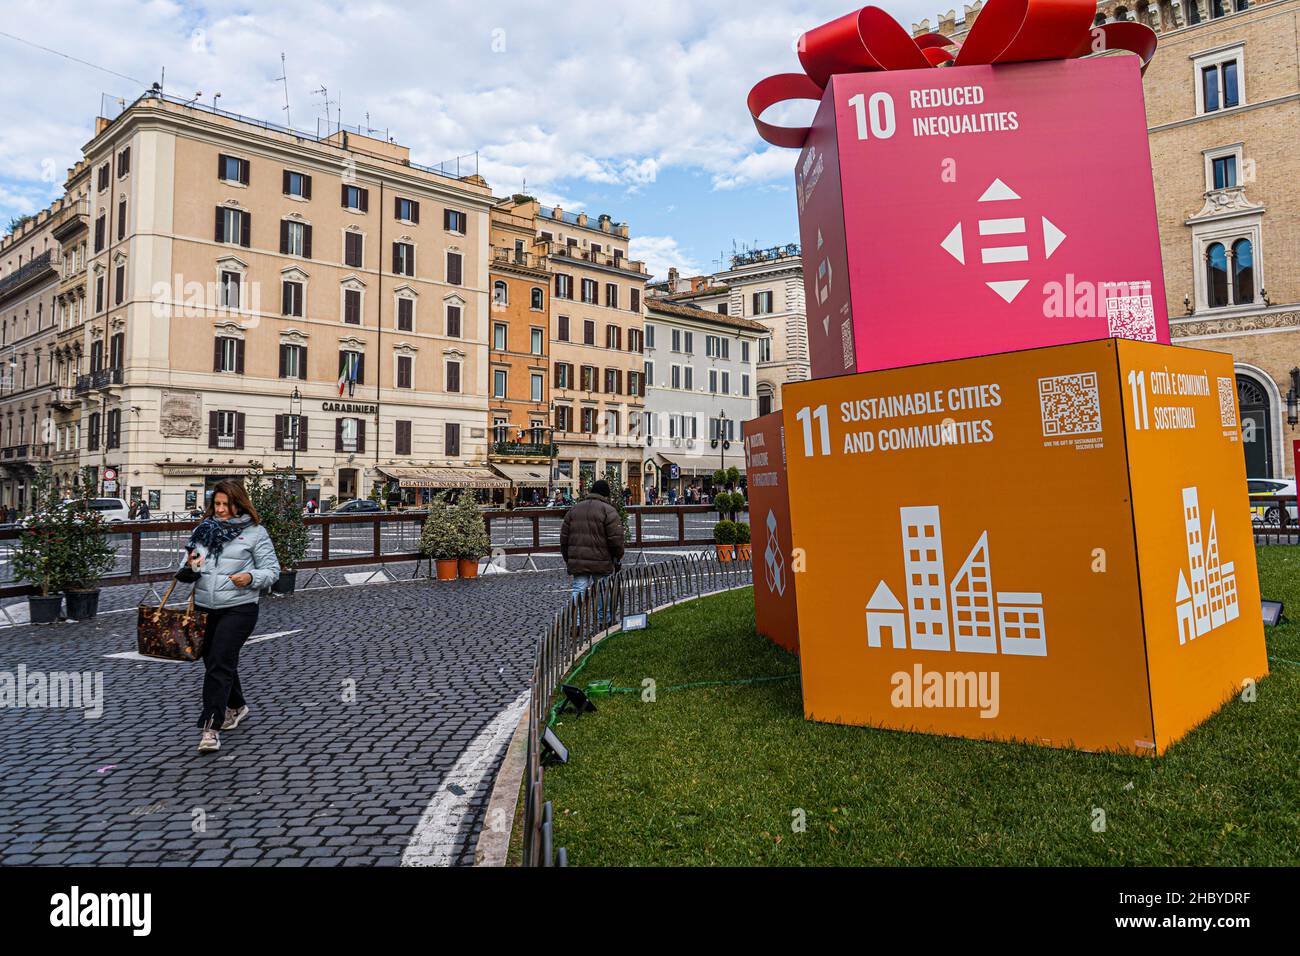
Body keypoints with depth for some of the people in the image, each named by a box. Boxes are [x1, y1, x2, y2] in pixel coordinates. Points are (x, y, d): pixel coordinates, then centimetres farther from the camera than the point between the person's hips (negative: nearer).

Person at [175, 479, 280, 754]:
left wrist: (251, 577, -22)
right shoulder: (202, 530, 10)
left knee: (219, 664, -14)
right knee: (214, 662, 19)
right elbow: (185, 575, 13)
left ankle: (211, 727, -11)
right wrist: (189, 568, -11)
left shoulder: (255, 532, -3)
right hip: (204, 608, 6)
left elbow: (272, 570, -3)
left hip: (238, 608, -6)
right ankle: (236, 706, 41)